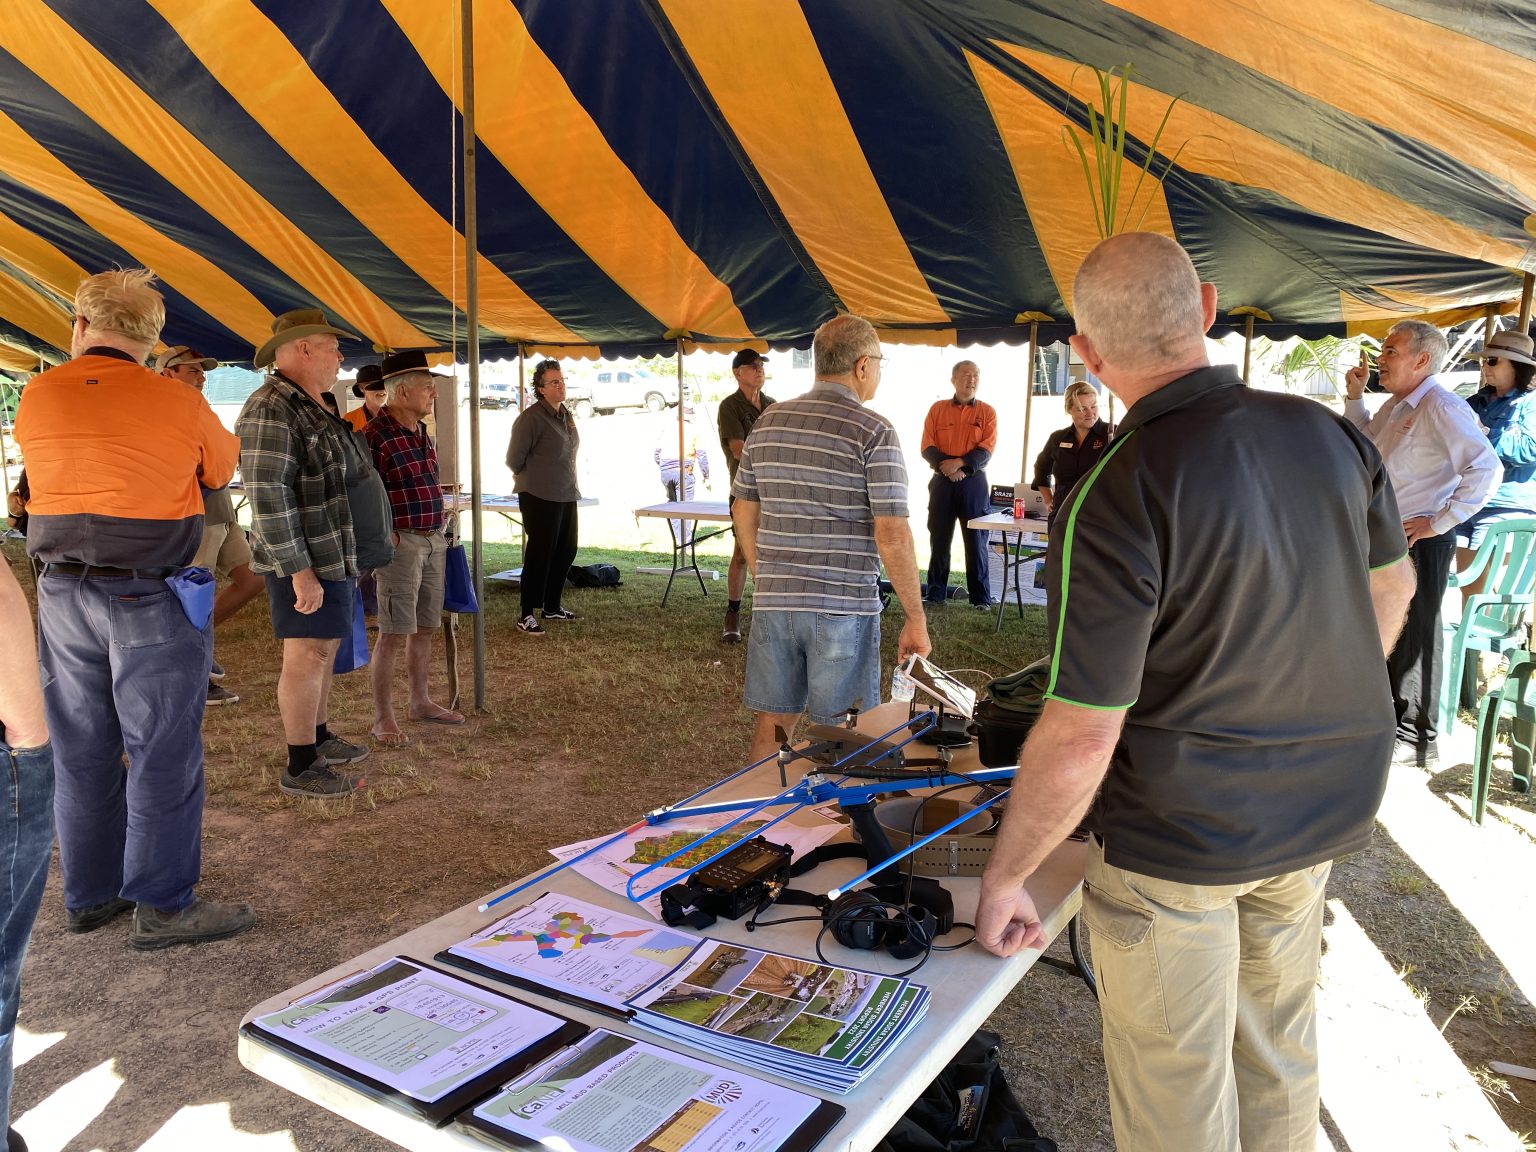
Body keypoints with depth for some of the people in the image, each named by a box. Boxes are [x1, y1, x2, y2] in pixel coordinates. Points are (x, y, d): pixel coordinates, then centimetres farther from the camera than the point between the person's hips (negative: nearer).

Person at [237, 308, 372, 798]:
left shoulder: (314, 408, 15)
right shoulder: (271, 409, -18)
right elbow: (267, 496, -23)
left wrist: (351, 556, 22)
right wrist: (299, 570, -24)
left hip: (332, 555, 10)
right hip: (304, 560, -10)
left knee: (324, 648, 17)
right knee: (308, 655, -4)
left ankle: (319, 737, 31)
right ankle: (300, 767, 5)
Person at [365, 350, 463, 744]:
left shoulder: (421, 431, 12)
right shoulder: (376, 435, -15)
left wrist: (438, 527, 15)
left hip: (433, 540, 8)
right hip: (402, 543, -8)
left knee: (425, 628, 15)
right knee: (394, 634, -4)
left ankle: (420, 702, 28)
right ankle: (382, 718, 6)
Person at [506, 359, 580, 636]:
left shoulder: (566, 415, 11)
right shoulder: (531, 417, -14)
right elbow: (514, 459, -10)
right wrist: (532, 479, 5)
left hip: (566, 495, 8)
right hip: (540, 496, -8)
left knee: (566, 551, 13)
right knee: (540, 553, -6)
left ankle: (552, 606, 26)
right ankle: (526, 615, 1)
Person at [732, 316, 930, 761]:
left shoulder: (767, 423, 7)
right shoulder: (873, 431, -10)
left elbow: (744, 515, 13)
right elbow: (892, 535, -15)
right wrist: (916, 618, -7)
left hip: (774, 604, 5)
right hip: (843, 607, -5)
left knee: (772, 723, 15)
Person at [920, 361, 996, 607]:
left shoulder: (987, 412, 5)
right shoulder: (937, 409, 8)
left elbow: (986, 449, -6)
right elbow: (927, 447, 0)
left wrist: (960, 463, -19)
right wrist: (945, 465, -17)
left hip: (974, 482, -1)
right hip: (942, 481, 1)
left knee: (976, 540, -1)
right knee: (939, 539, 5)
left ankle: (981, 598, 4)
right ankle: (935, 594, 12)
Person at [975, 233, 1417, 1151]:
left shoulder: (1114, 499, -27)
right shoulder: (1331, 434, -7)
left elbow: (1080, 740, -26)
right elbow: (1392, 587, 11)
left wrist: (1004, 876, -11)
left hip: (1176, 838, -6)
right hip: (1322, 810, 7)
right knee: (1279, 1045, 26)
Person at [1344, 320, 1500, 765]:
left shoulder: (1441, 407, -18)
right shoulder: (1395, 404, 11)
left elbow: (1486, 467, -26)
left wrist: (1441, 522, -22)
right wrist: (1354, 397, 13)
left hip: (1420, 541, -9)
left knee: (1412, 638, 1)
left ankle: (1414, 738, 13)